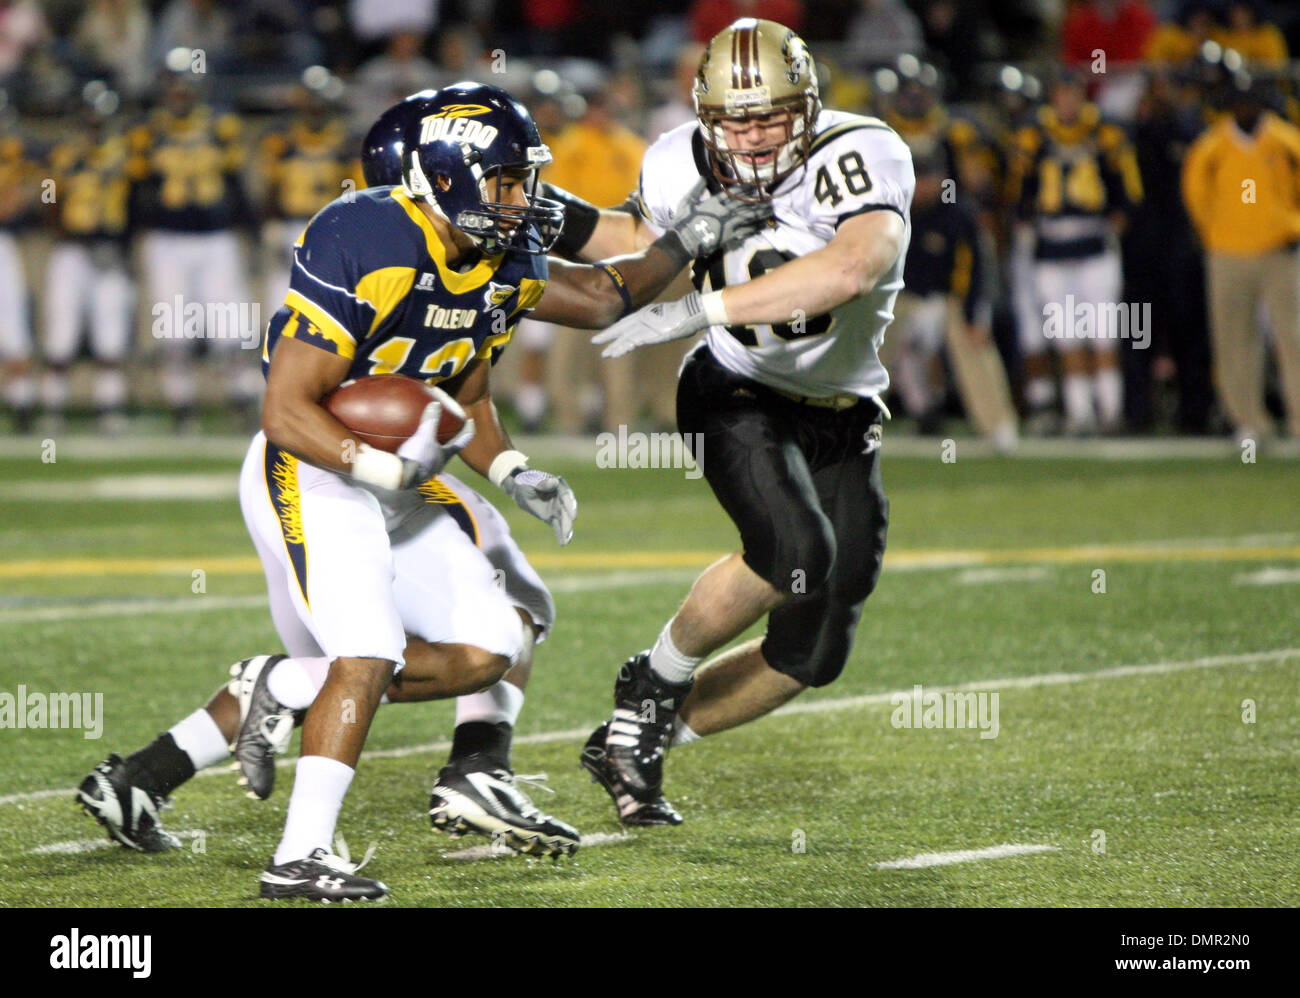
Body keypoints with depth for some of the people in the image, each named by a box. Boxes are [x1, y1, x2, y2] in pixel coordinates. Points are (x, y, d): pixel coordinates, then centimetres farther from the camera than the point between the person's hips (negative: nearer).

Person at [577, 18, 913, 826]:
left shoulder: (861, 158, -25)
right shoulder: (681, 168, -11)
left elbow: (849, 271, -46)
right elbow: (644, 251, 14)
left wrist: (699, 311, -47)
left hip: (839, 417, 1)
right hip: (737, 393, -1)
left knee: (812, 655, 3)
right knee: (797, 553, -31)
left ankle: (637, 740, 22)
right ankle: (655, 683, -7)